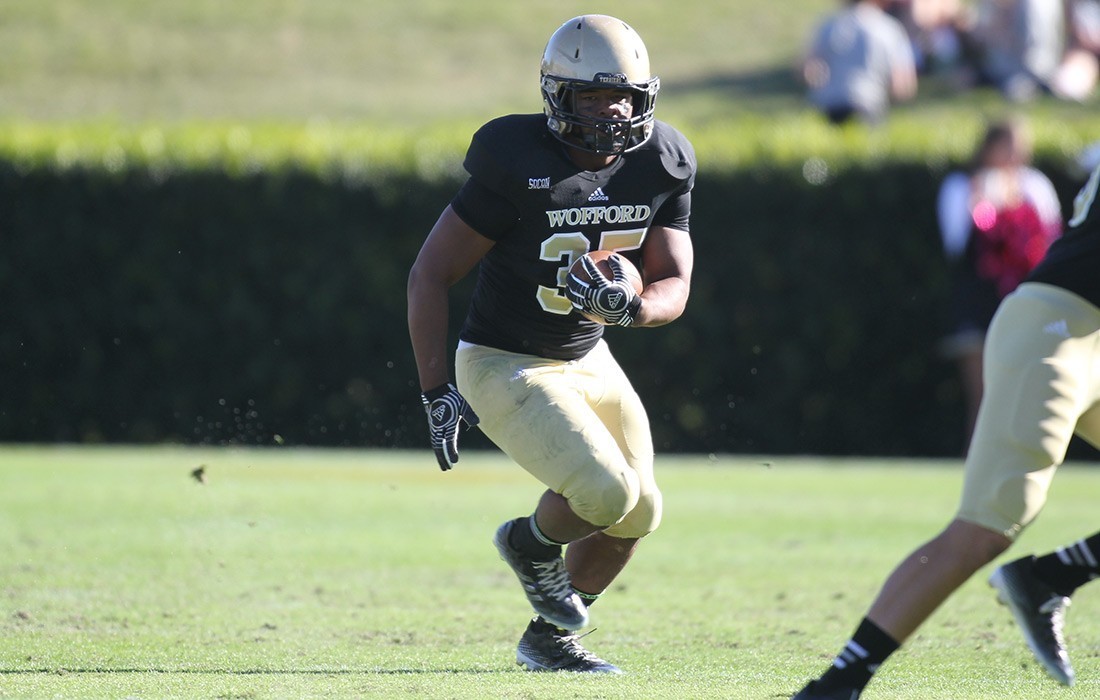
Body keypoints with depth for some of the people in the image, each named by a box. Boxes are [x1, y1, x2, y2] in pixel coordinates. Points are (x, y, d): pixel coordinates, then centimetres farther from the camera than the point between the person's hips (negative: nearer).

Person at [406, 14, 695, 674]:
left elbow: (675, 290, -6)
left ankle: (548, 638, 32)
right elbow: (430, 274, -18)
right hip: (503, 366, -7)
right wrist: (438, 393, -21)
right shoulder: (517, 168, -23)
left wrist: (626, 305, -30)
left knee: (637, 516, 10)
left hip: (588, 361, 7)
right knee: (606, 493, -22)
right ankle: (532, 544, 12)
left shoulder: (660, 168, -6)